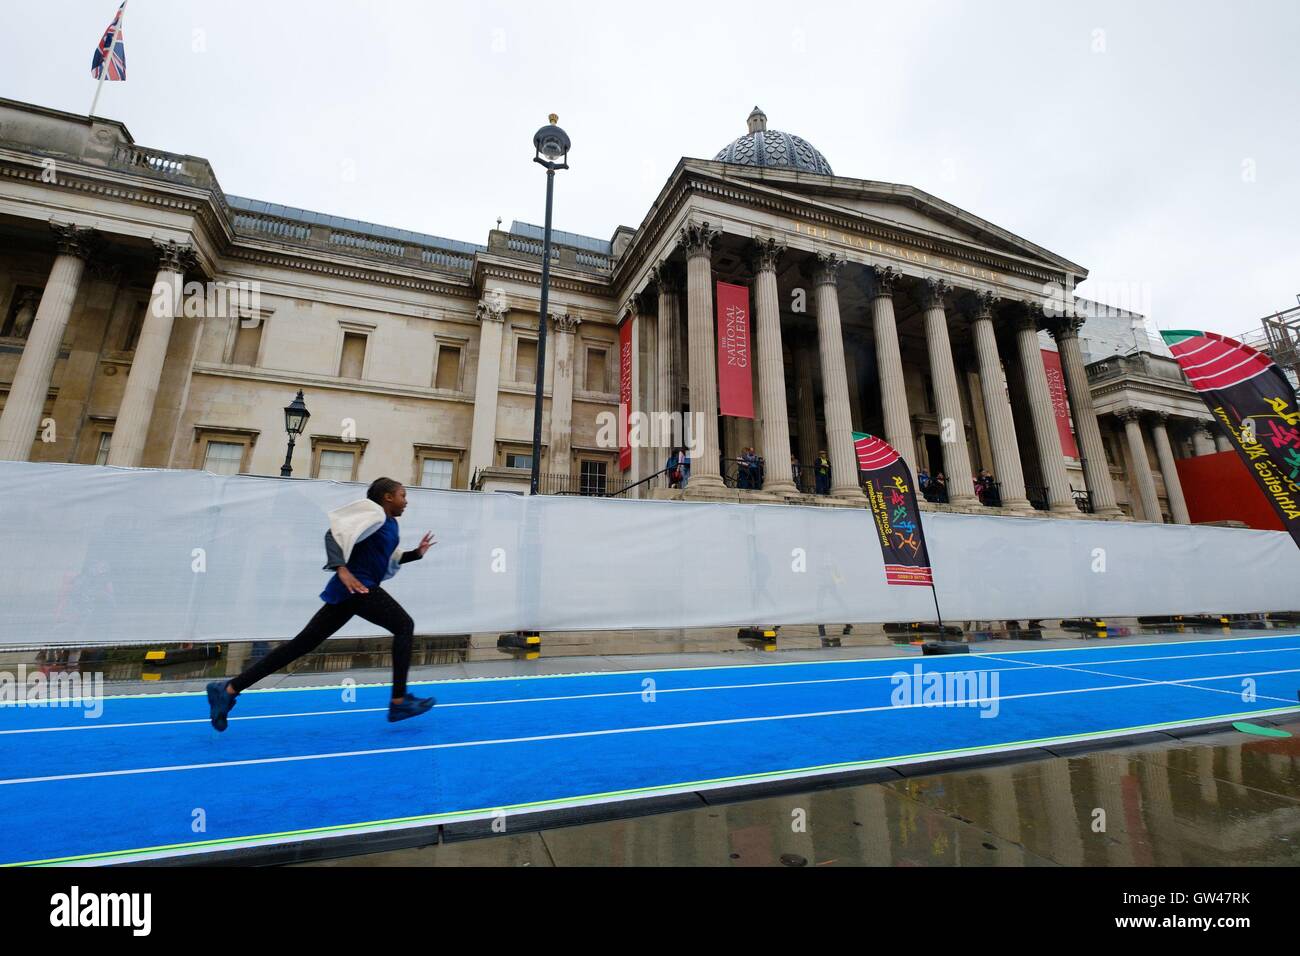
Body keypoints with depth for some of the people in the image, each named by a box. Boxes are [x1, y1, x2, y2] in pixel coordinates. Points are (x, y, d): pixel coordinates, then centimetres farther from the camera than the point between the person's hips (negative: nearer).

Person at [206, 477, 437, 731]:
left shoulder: (391, 524, 21)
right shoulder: (373, 510, -8)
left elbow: (388, 561, 29)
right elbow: (335, 533, -19)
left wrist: (417, 553, 17)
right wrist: (342, 570, -31)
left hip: (351, 590, 10)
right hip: (354, 587, -10)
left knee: (303, 643, 10)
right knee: (404, 625, -10)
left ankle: (229, 689, 17)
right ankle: (399, 702, -10)